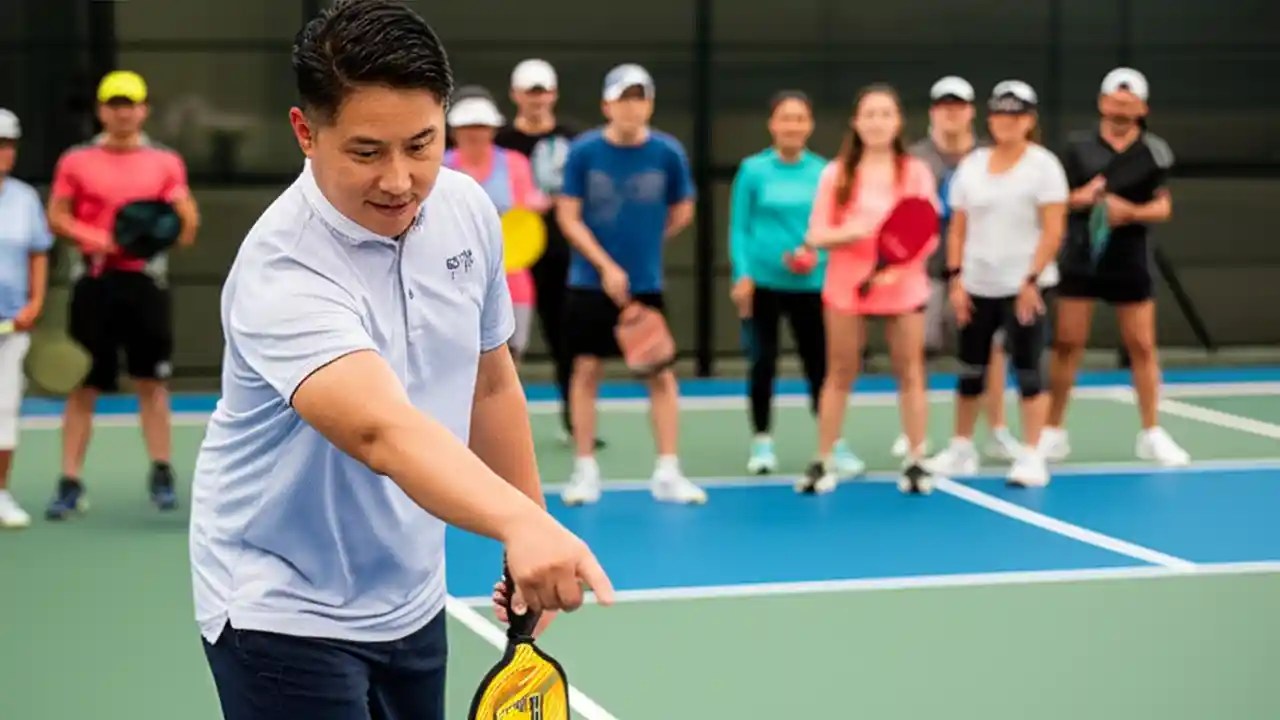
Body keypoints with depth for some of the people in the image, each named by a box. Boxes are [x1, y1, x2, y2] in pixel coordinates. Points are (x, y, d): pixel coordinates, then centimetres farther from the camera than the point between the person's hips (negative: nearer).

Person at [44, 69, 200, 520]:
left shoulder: (166, 162, 7)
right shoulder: (76, 161, 5)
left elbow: (186, 216, 7)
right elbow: (57, 217, 4)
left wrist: (179, 226, -16)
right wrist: (97, 239, -13)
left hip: (145, 279, 0)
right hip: (95, 280, 0)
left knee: (152, 381, 3)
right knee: (83, 386, 1)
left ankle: (161, 474, 12)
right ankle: (70, 483, 5)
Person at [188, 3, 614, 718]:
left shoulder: (468, 208, -6)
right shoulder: (283, 274, -29)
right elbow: (380, 431, -45)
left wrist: (532, 541, 9)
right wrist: (518, 523, -60)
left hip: (411, 599, 7)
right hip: (285, 610, -7)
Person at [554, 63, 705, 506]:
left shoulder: (668, 153, -4)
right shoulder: (584, 151, -7)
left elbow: (682, 212, 10)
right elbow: (568, 216, -7)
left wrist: (645, 243, 9)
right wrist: (606, 265, -14)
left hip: (647, 284, 1)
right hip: (591, 282, -1)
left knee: (662, 374, -1)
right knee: (587, 370, 4)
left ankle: (667, 473, 6)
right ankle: (585, 470, 13)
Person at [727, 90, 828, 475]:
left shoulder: (823, 171, 2)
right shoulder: (753, 170, -1)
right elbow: (739, 228, 1)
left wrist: (817, 252, -13)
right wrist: (742, 275, -10)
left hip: (810, 283, 1)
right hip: (763, 281, -1)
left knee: (819, 363, 3)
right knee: (762, 363, 4)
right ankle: (762, 443, 16)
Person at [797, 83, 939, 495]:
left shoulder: (916, 172, 1)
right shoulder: (836, 173, 2)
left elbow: (929, 236, -2)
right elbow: (817, 235, -2)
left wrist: (898, 265, -18)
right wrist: (853, 232, -21)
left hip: (904, 287, 0)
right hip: (847, 286, 0)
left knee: (909, 372, 3)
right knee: (840, 373, 4)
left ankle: (915, 461, 10)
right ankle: (824, 461, 9)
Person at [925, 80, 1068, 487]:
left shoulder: (1043, 165, -5)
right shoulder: (970, 166, 8)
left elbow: (1054, 229, -10)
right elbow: (957, 228, 10)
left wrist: (1032, 280, -17)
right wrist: (956, 278, 1)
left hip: (1022, 288, -4)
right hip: (976, 287, 4)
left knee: (1027, 370, -3)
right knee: (970, 370, 10)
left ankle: (1031, 457, 2)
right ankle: (961, 450, 21)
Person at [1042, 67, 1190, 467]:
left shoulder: (1154, 150, -1)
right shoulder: (1078, 146, -1)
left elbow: (1163, 206, -2)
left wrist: (1130, 212, -21)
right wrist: (1081, 198, -19)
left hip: (1130, 263, 0)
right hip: (1081, 259, 0)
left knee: (1142, 346, 3)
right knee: (1067, 343, 1)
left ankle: (1151, 434, 13)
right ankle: (1054, 431, 10)